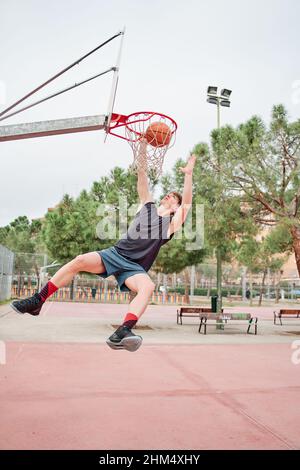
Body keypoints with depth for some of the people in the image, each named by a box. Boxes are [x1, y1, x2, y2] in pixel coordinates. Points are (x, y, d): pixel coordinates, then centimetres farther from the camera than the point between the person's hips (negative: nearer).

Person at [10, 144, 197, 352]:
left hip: (135, 268, -3)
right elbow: (142, 178, 12)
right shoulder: (148, 206, 18)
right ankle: (36, 301, -14)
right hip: (115, 253, 3)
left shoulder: (172, 223, 9)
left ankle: (121, 333, -50)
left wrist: (188, 174, -12)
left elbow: (187, 204, -6)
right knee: (80, 260, -21)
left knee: (148, 286, -36)